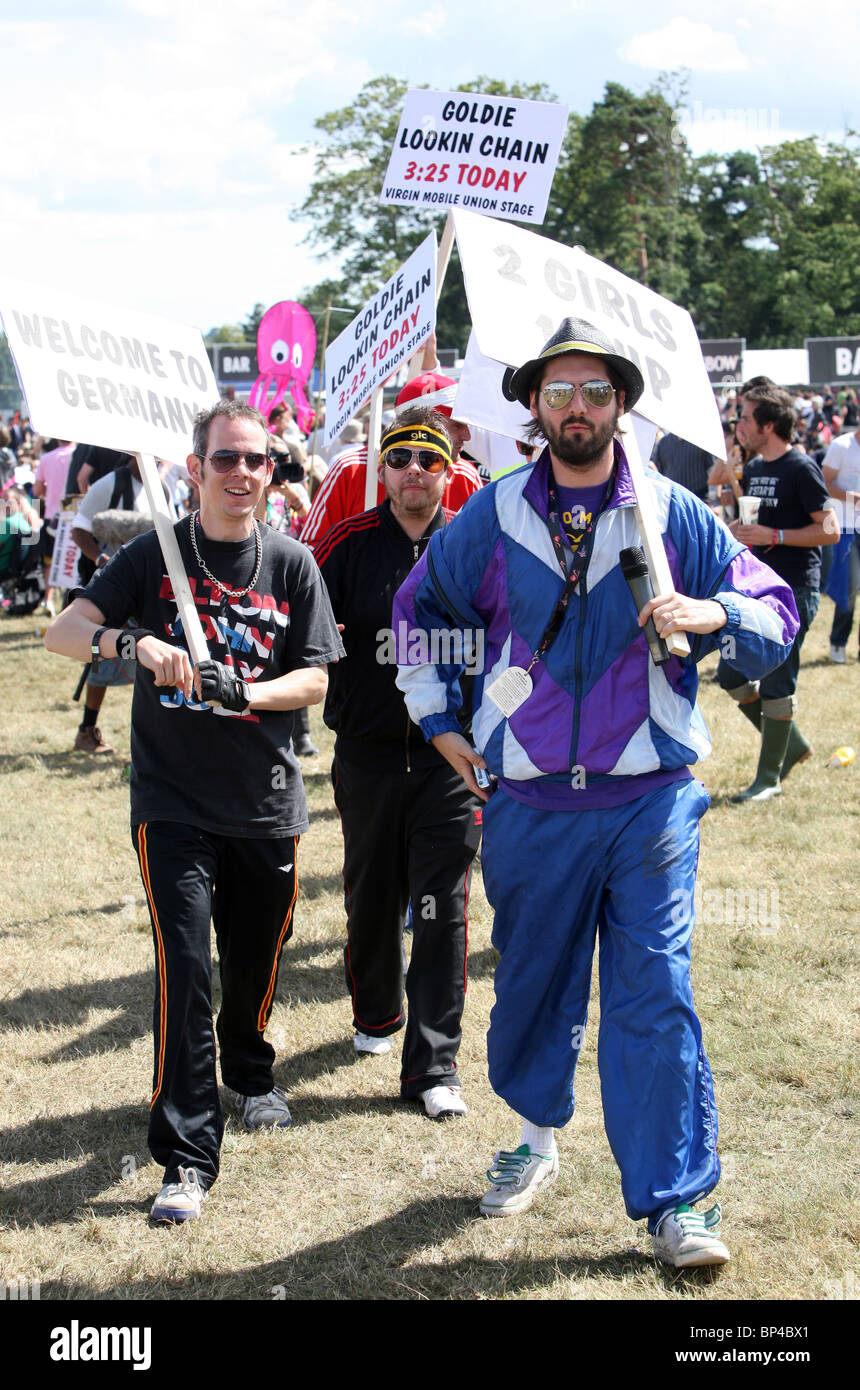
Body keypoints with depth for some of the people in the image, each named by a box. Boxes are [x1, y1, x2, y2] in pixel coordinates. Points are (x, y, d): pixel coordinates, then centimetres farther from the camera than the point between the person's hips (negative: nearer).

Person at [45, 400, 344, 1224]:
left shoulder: (291, 563, 3)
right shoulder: (154, 555, -2)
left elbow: (315, 679, 1)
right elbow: (62, 632, -10)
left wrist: (242, 693, -19)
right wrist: (133, 642, -30)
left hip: (267, 798, 3)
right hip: (173, 799, -3)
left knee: (257, 958, 16)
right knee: (185, 968, -10)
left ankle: (249, 1074, 45)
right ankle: (187, 1155, -4)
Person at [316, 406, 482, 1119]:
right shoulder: (349, 544, -1)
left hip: (452, 757, -1)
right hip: (367, 753, 1)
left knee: (442, 912, -4)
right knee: (371, 897, 16)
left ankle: (433, 1065, 3)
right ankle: (376, 1014, 41)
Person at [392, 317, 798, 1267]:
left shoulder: (673, 514, 2)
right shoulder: (492, 519, 4)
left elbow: (776, 612, 6)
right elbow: (419, 608, 20)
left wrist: (712, 614, -15)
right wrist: (438, 718, 14)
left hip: (649, 796, -1)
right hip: (529, 803, 2)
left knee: (655, 994, -4)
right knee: (533, 981, 13)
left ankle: (672, 1200, 5)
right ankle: (536, 1138, 37)